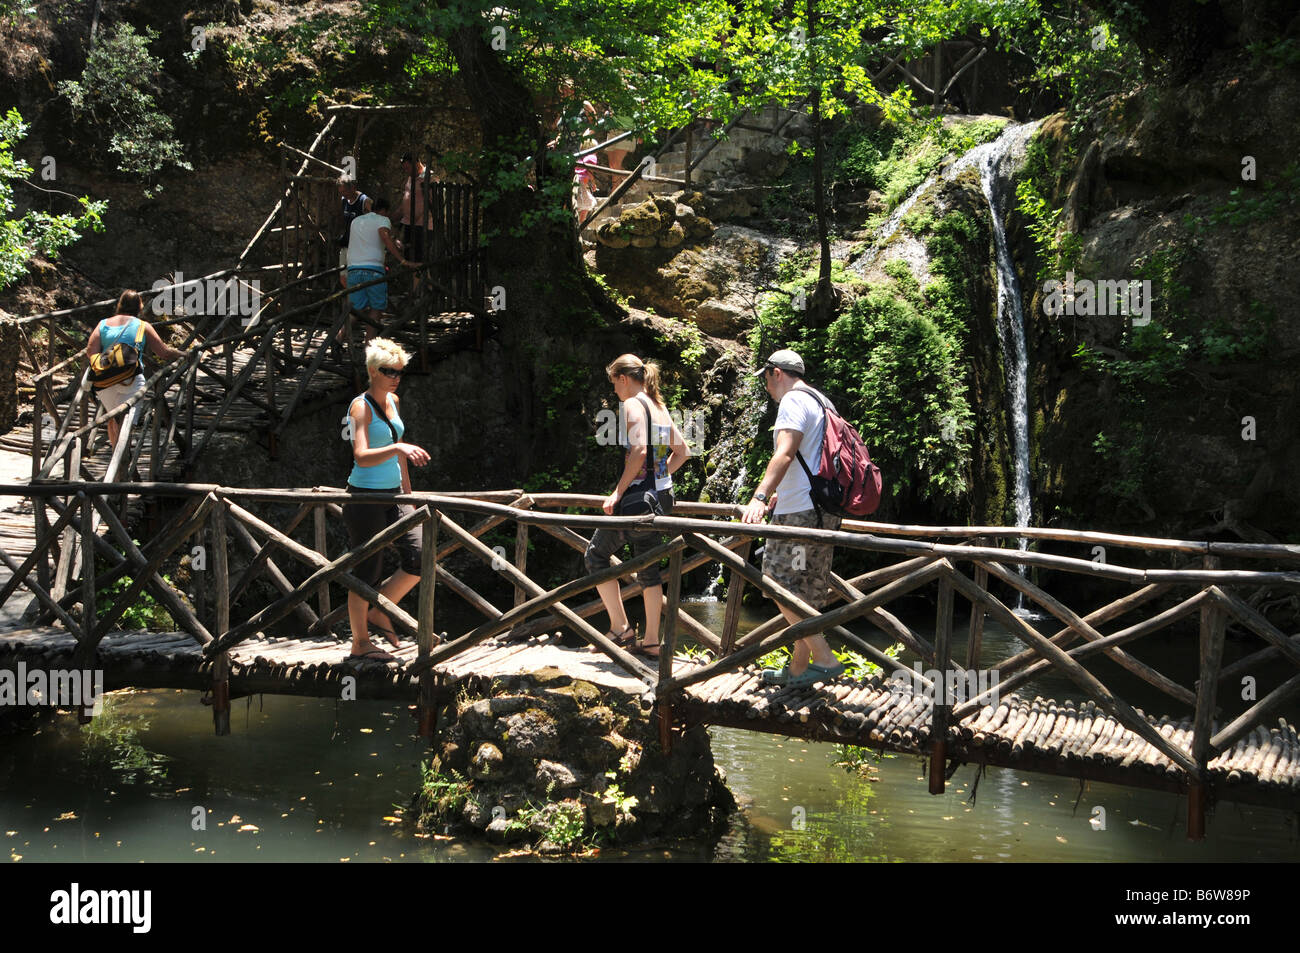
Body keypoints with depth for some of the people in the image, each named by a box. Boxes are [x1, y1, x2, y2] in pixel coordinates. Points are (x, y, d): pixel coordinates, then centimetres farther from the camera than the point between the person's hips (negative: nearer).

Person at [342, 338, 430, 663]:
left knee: (420, 559, -1)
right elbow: (361, 457, -28)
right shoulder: (361, 407, -14)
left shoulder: (393, 401, 10)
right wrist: (398, 447, -41)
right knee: (367, 570, 0)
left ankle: (378, 612, 18)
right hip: (365, 498, -8)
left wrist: (407, 489, 26)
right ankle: (360, 643, 13)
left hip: (392, 496, 8)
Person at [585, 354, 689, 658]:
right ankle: (651, 641, 15)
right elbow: (682, 451, 22)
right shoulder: (660, 407, 15)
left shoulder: (632, 405, -11)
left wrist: (618, 492, -19)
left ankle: (621, 628, 2)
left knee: (596, 554, 5)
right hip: (662, 497, 8)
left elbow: (639, 450, -23)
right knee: (648, 567, 13)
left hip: (637, 497, -8)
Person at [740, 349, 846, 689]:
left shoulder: (793, 400, -8)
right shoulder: (820, 402, 23)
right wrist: (782, 494, 45)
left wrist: (760, 497, -35)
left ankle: (824, 659, -12)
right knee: (806, 594, 13)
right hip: (823, 510, 10)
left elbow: (785, 454, -25)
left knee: (780, 586, -9)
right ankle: (798, 670, 19)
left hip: (801, 512, -10)